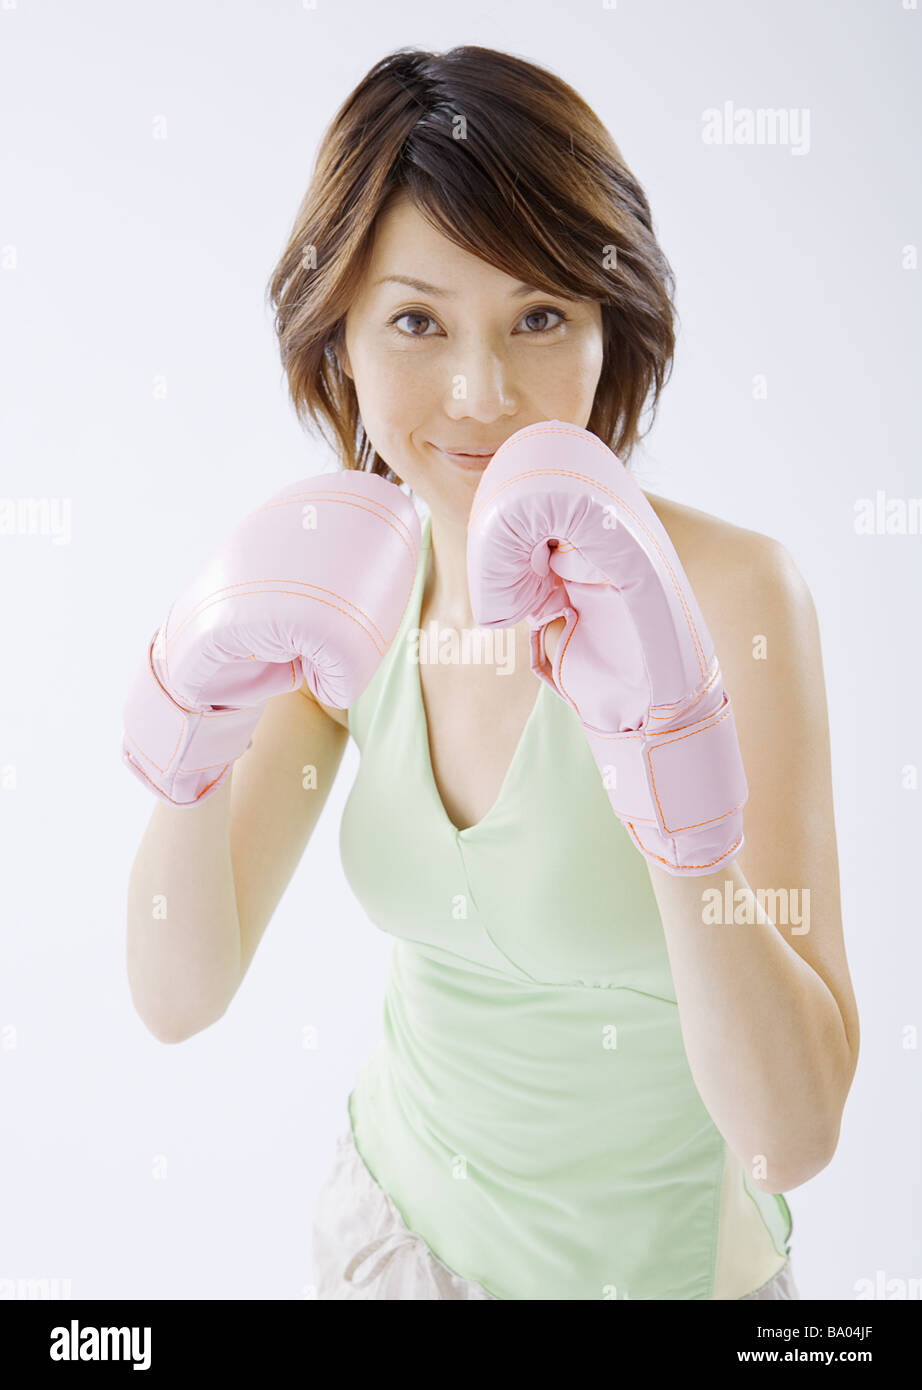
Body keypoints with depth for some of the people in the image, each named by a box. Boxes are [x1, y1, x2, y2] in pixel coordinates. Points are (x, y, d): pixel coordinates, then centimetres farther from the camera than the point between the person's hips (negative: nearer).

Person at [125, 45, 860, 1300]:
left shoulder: (731, 594, -25)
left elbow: (790, 1137, -28)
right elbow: (180, 997, -12)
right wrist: (199, 730, -28)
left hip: (652, 1254, -3)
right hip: (400, 1212, 4)